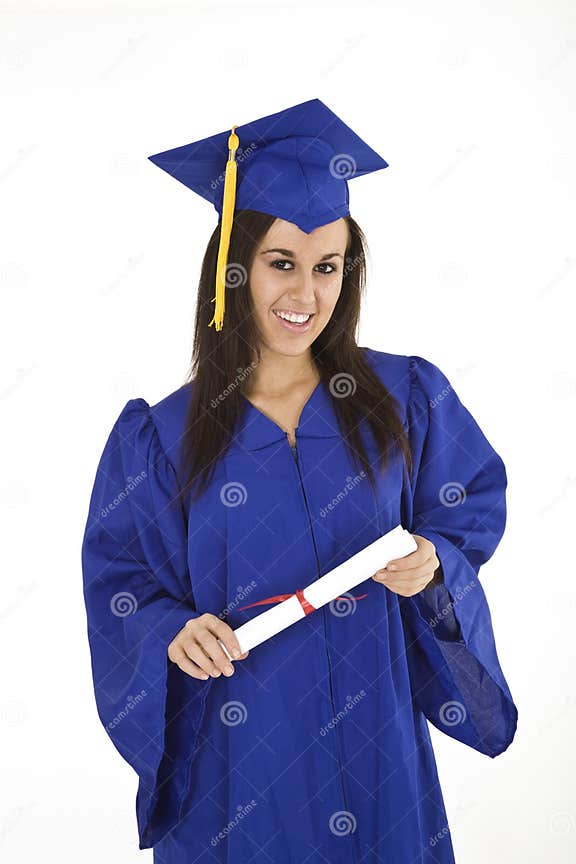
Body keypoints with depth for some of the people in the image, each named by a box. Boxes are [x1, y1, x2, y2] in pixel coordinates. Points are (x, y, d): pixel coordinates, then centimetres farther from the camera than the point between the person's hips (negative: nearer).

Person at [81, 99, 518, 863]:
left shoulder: (409, 398, -4)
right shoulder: (160, 437, -6)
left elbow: (474, 506, 5)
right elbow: (120, 581, -1)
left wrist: (434, 564, -15)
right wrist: (171, 631, -21)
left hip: (373, 745, 1)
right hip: (236, 751, -1)